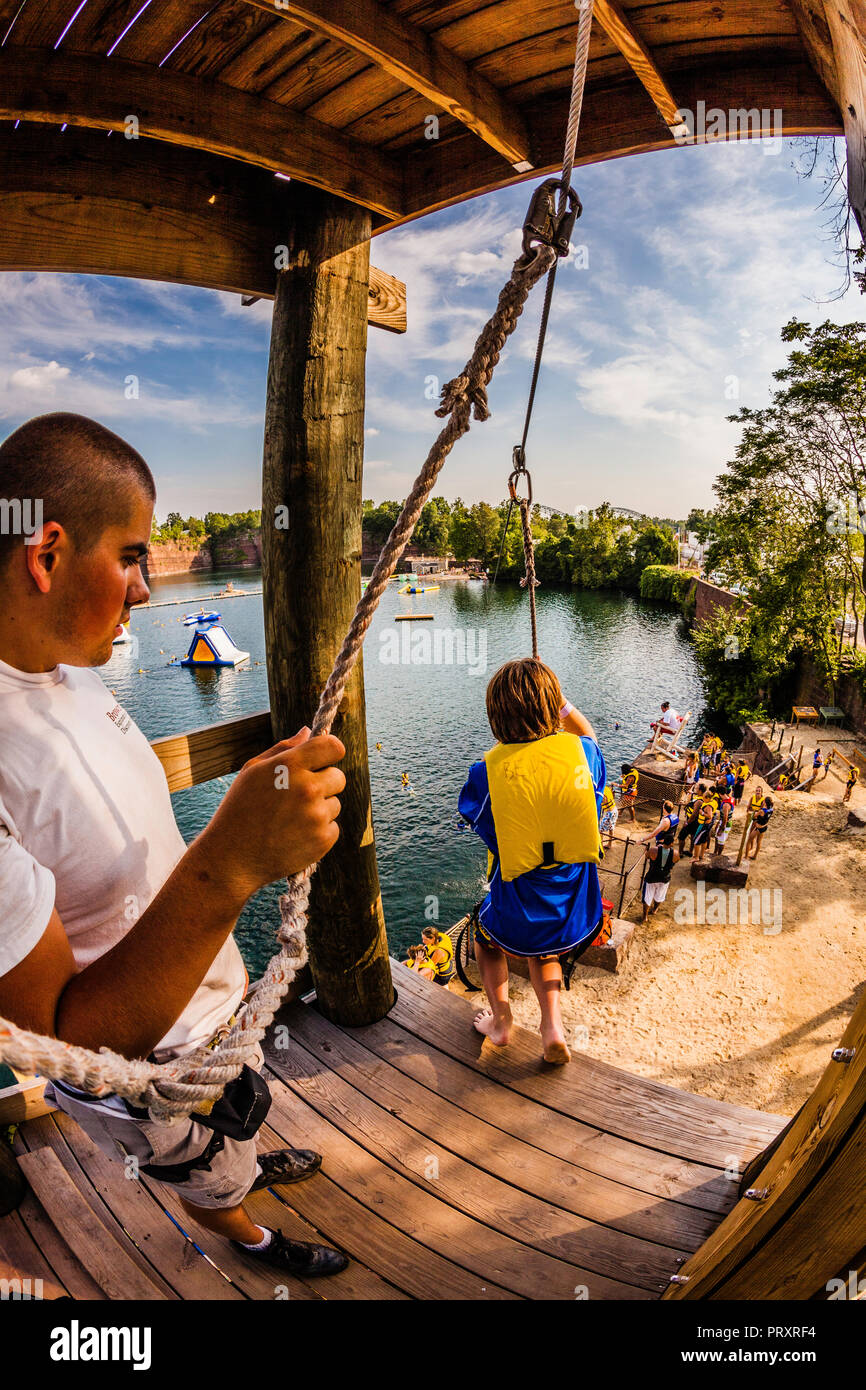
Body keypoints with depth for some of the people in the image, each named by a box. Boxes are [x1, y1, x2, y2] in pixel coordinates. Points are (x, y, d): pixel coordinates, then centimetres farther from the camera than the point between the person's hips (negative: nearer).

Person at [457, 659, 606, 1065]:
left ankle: (500, 1019, 34)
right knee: (542, 952, 38)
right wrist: (559, 700, 19)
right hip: (579, 916, 2)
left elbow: (468, 809, 4)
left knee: (486, 936, 36)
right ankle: (552, 1025, 23)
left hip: (518, 918, -2)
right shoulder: (580, 752, -14)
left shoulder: (488, 771, -20)